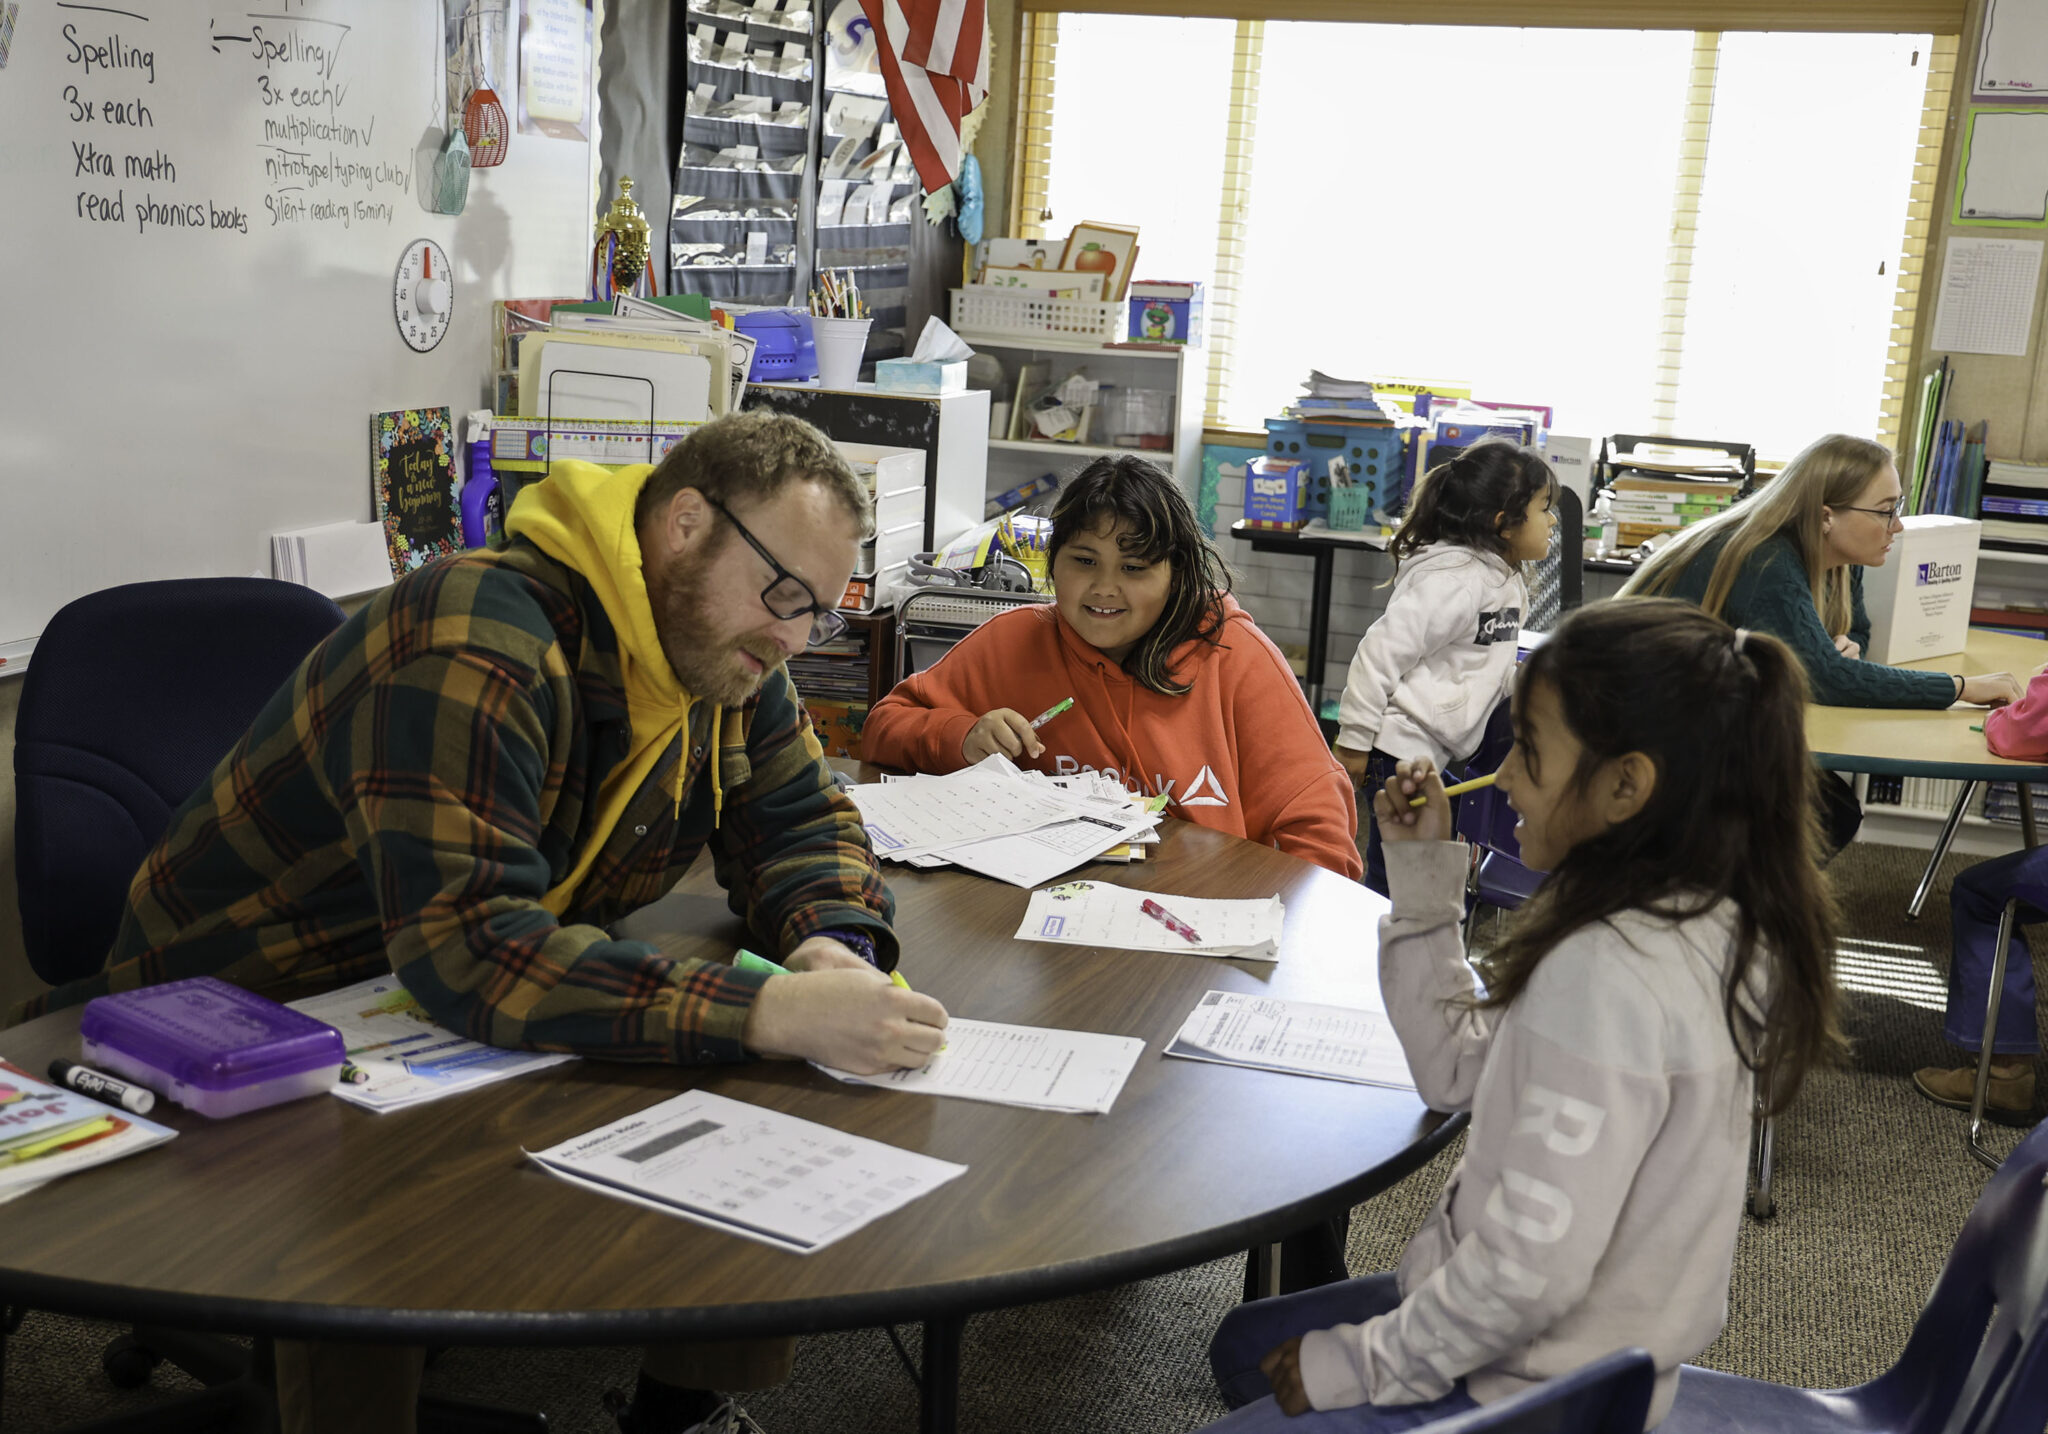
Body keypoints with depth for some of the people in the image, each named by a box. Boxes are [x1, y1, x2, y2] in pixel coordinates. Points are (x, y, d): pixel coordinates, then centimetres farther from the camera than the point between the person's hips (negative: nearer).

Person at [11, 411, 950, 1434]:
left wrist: (831, 941, -19)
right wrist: (771, 1014, -47)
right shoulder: (480, 643, -30)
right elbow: (467, 947, -40)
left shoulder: (724, 652, -2)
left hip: (480, 1013, 8)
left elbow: (802, 817, 6)